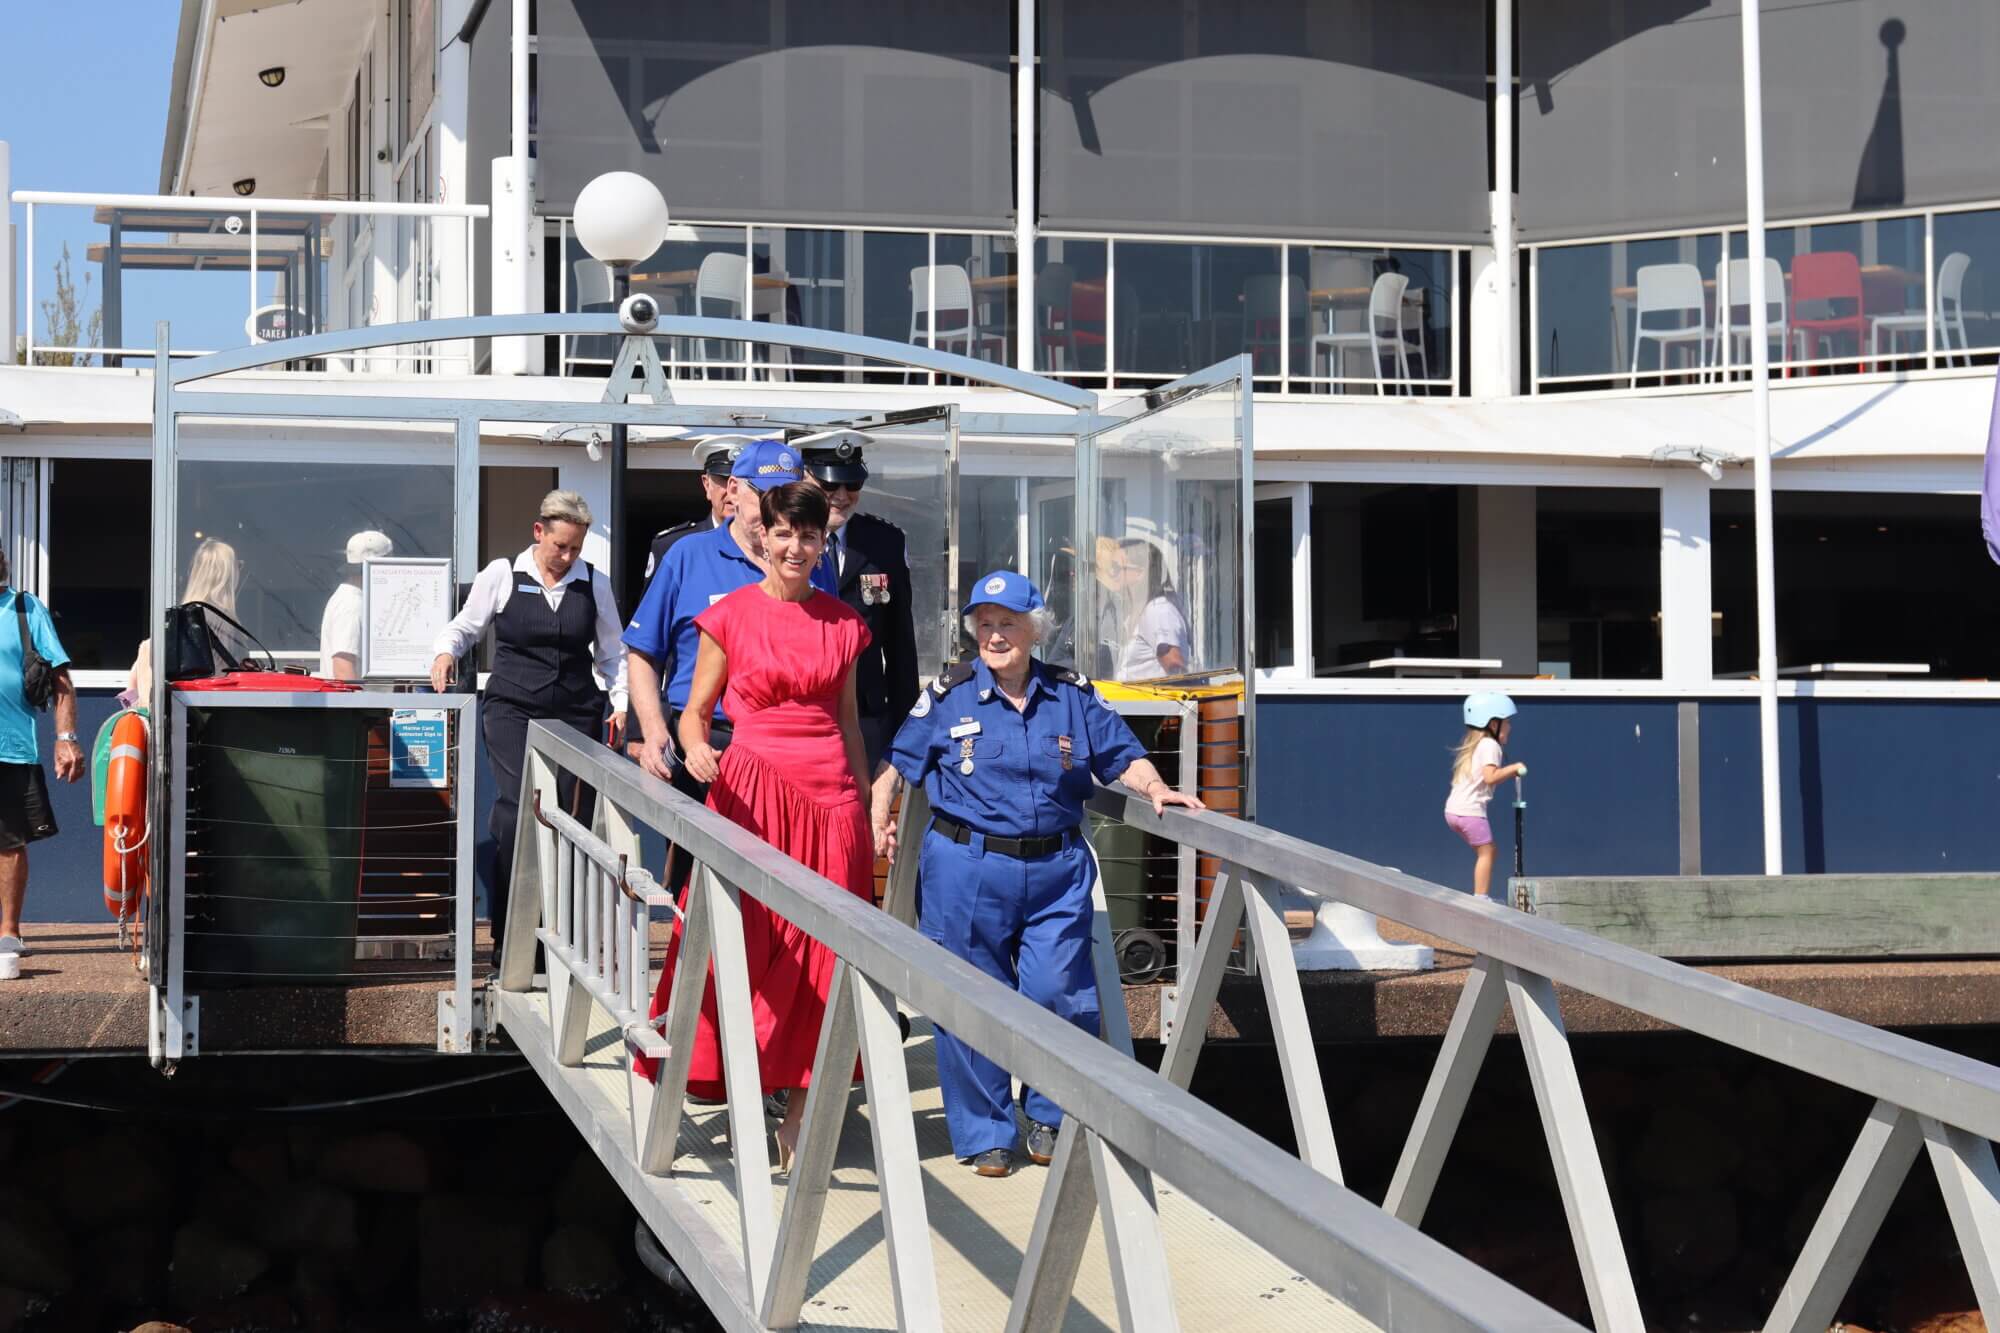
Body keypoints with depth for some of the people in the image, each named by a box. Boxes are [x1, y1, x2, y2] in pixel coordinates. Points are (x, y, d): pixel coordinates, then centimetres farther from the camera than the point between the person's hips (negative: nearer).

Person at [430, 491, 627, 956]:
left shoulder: (595, 585, 10)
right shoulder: (502, 575, 4)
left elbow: (611, 653, 18)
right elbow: (465, 626, 14)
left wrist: (622, 704, 4)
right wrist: (446, 651, -7)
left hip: (575, 713, 2)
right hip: (512, 711, -2)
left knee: (565, 818, -4)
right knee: (518, 808, -17)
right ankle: (508, 933, -11)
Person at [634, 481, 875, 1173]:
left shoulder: (843, 622, 10)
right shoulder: (730, 615, 1)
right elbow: (694, 713, 5)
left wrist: (869, 807, 15)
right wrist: (696, 749, -17)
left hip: (830, 798, 3)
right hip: (752, 791, -3)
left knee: (817, 956, 1)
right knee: (745, 947, -5)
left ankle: (799, 1111, 7)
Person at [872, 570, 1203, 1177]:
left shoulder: (1072, 695, 7)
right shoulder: (948, 696, 2)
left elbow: (1122, 755, 11)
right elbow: (896, 763, 9)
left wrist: (1156, 789, -6)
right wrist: (879, 820, -3)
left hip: (1057, 874, 1)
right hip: (966, 871, -1)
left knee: (1060, 994, -4)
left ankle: (1053, 1120, 18)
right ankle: (985, 1133, 16)